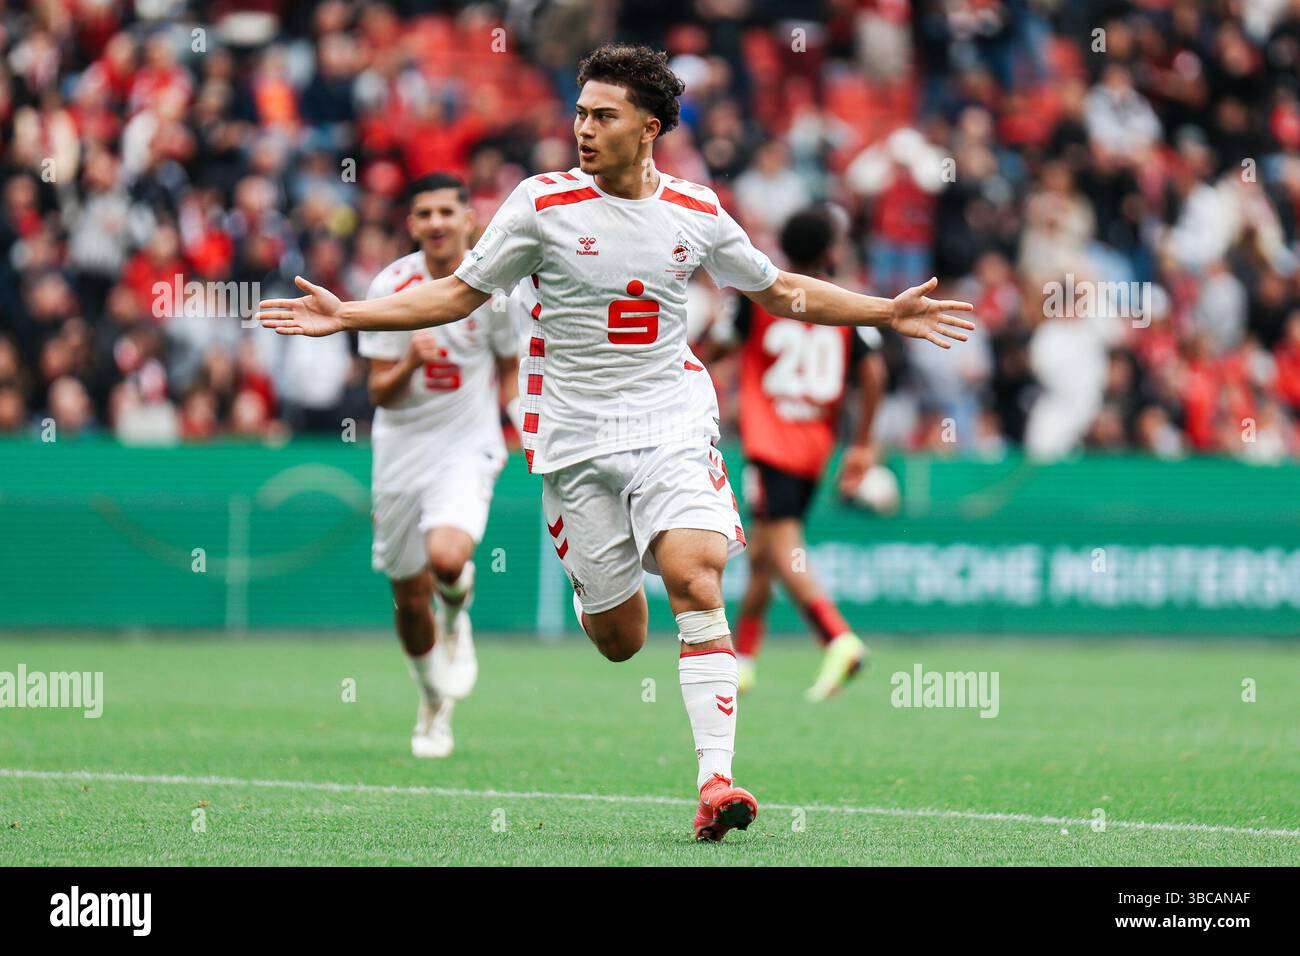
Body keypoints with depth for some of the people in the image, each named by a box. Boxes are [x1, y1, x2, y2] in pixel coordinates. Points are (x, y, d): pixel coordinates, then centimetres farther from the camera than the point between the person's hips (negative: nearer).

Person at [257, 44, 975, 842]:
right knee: (620, 639, -1)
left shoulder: (696, 210, 4)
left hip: (674, 428, 1)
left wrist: (888, 313, 13)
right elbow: (460, 293, 6)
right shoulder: (544, 203, -2)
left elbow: (779, 290, 19)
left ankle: (716, 780, -25)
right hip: (576, 439, 0)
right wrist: (347, 316, -4)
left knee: (696, 580, -23)